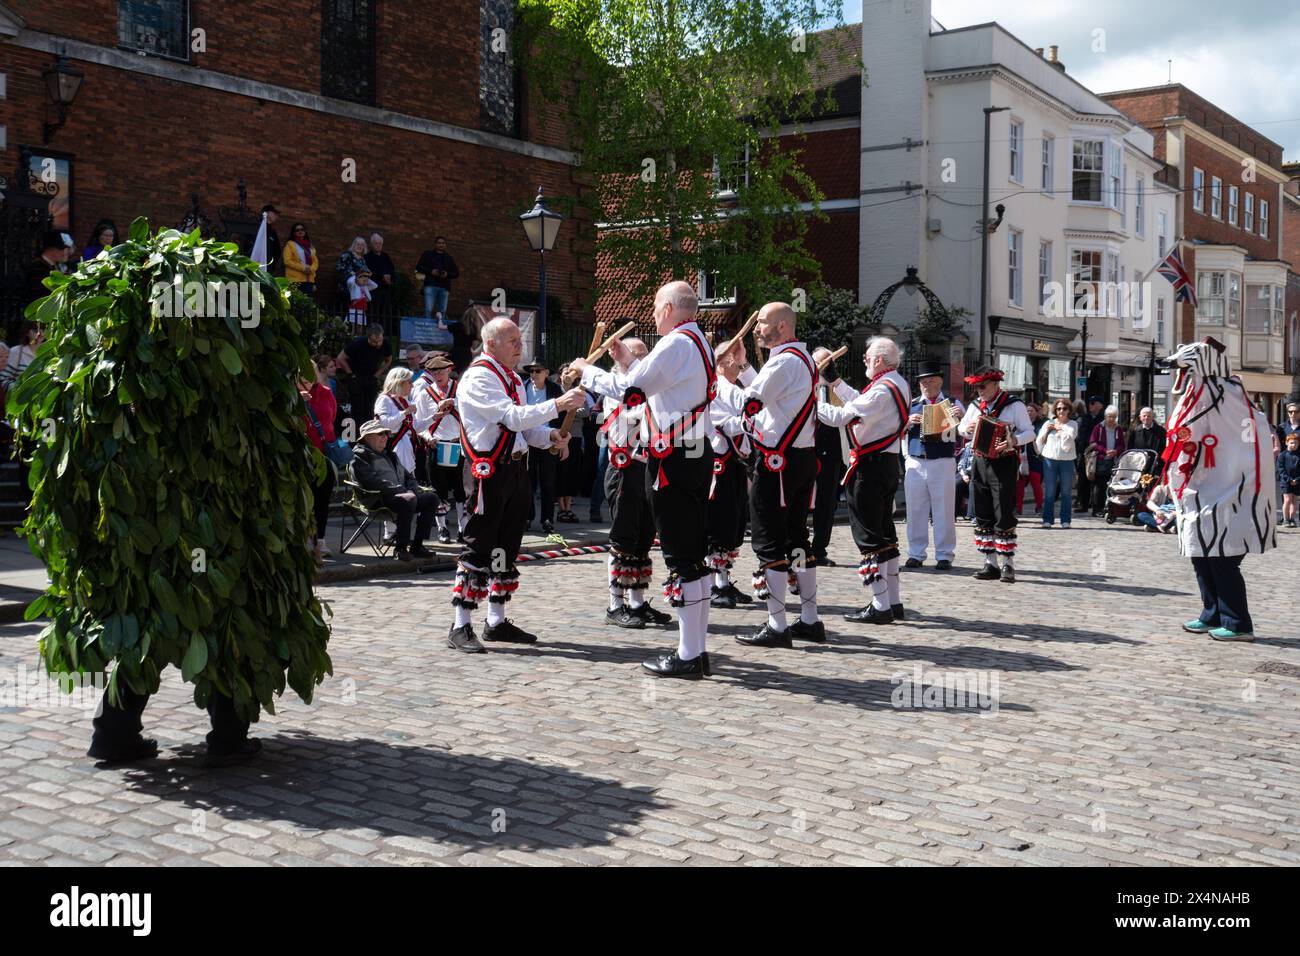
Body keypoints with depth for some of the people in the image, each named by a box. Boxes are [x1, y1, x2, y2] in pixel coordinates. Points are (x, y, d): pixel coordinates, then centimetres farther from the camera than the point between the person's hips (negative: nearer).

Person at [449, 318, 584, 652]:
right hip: (490, 471, -9)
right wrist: (557, 405, -27)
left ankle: (497, 621, 23)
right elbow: (512, 418, -23)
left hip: (516, 468, 9)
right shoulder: (478, 378, -12)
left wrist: (550, 436, 1)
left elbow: (524, 427, 20)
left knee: (506, 547, 14)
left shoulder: (512, 378, 18)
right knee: (478, 547, -7)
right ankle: (461, 627, -1)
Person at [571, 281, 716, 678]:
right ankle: (697, 649, 17)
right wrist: (627, 362, 25)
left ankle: (688, 656, -4)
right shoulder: (699, 344, 17)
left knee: (681, 558, -7)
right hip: (697, 456, 10)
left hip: (672, 460, -10)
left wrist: (587, 371, 2)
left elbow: (628, 390, -13)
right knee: (694, 555, 12)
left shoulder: (675, 344, -13)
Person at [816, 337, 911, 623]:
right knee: (885, 533, 15)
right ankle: (894, 602, 20)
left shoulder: (882, 390, -20)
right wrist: (837, 384, 26)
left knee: (869, 537, -5)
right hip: (888, 463, 10)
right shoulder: (899, 384, 11)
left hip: (870, 466, -10)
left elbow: (840, 417, -21)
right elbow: (861, 404, 23)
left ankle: (880, 607, -4)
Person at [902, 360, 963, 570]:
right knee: (915, 509, 5)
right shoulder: (912, 405, 13)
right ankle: (916, 554, 12)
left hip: (943, 463, -2)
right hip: (915, 463, 2)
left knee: (944, 510, 0)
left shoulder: (952, 403, 7)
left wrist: (961, 416, -22)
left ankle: (944, 555, 6)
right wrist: (908, 421, -11)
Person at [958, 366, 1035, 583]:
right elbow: (961, 429, 23)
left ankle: (1008, 563, -1)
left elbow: (1029, 433, -6)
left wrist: (1013, 440, -25)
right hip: (980, 462, 6)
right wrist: (967, 429, 0)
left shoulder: (1014, 405, -4)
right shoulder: (975, 406, 13)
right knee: (983, 515, 7)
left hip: (1004, 464, -6)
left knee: (1004, 515, -7)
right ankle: (990, 563, 13)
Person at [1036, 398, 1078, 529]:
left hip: (1067, 460, -1)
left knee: (1066, 492, 1)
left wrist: (1059, 429, 3)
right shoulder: (1048, 423, 12)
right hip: (1050, 459, 1)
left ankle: (1065, 520, 4)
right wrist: (1047, 430, -1)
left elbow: (1069, 438, -8)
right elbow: (1039, 442, 12)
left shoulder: (1073, 424, 8)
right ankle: (1047, 519, 4)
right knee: (1049, 492, 1)